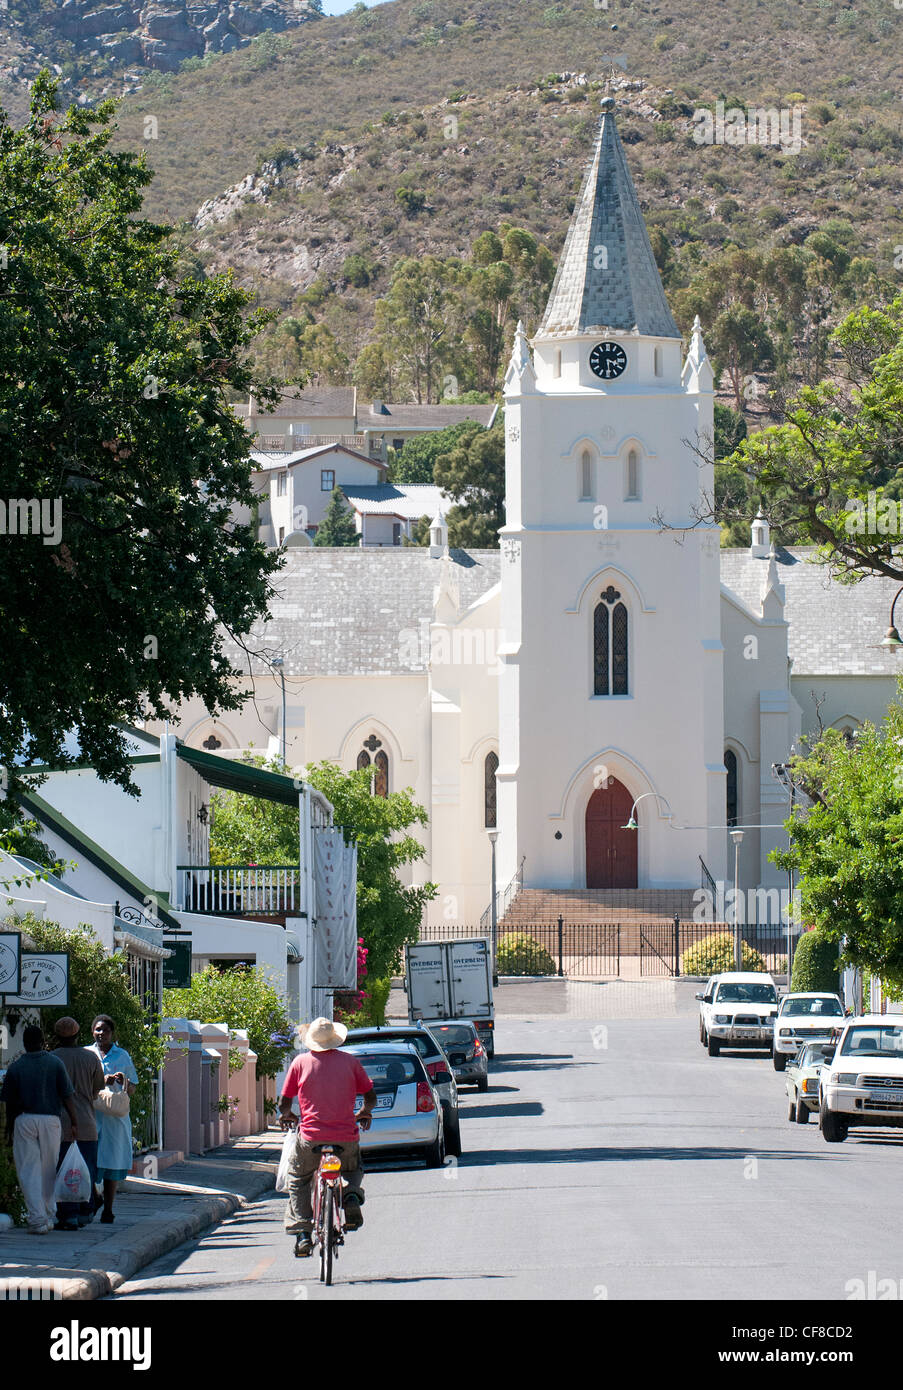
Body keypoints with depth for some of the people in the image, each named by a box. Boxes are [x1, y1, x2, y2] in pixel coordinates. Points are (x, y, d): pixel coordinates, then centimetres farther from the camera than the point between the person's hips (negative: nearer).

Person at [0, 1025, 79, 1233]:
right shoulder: (55, 1063, 1)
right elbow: (66, 1097, -1)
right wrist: (74, 1122, 3)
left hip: (24, 1121, -1)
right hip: (50, 1120, 1)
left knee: (29, 1171, 0)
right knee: (48, 1170, 14)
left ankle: (37, 1218, -11)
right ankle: (49, 1216, 21)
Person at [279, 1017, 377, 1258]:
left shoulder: (301, 1062, 1)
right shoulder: (350, 1061, 4)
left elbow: (284, 1103, 5)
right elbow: (371, 1097, 10)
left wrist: (285, 1116, 29)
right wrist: (365, 1114, 33)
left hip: (311, 1138, -1)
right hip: (346, 1137, 1)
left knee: (298, 1180, 22)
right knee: (353, 1172, 31)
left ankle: (301, 1233, 6)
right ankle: (352, 1194, -4)